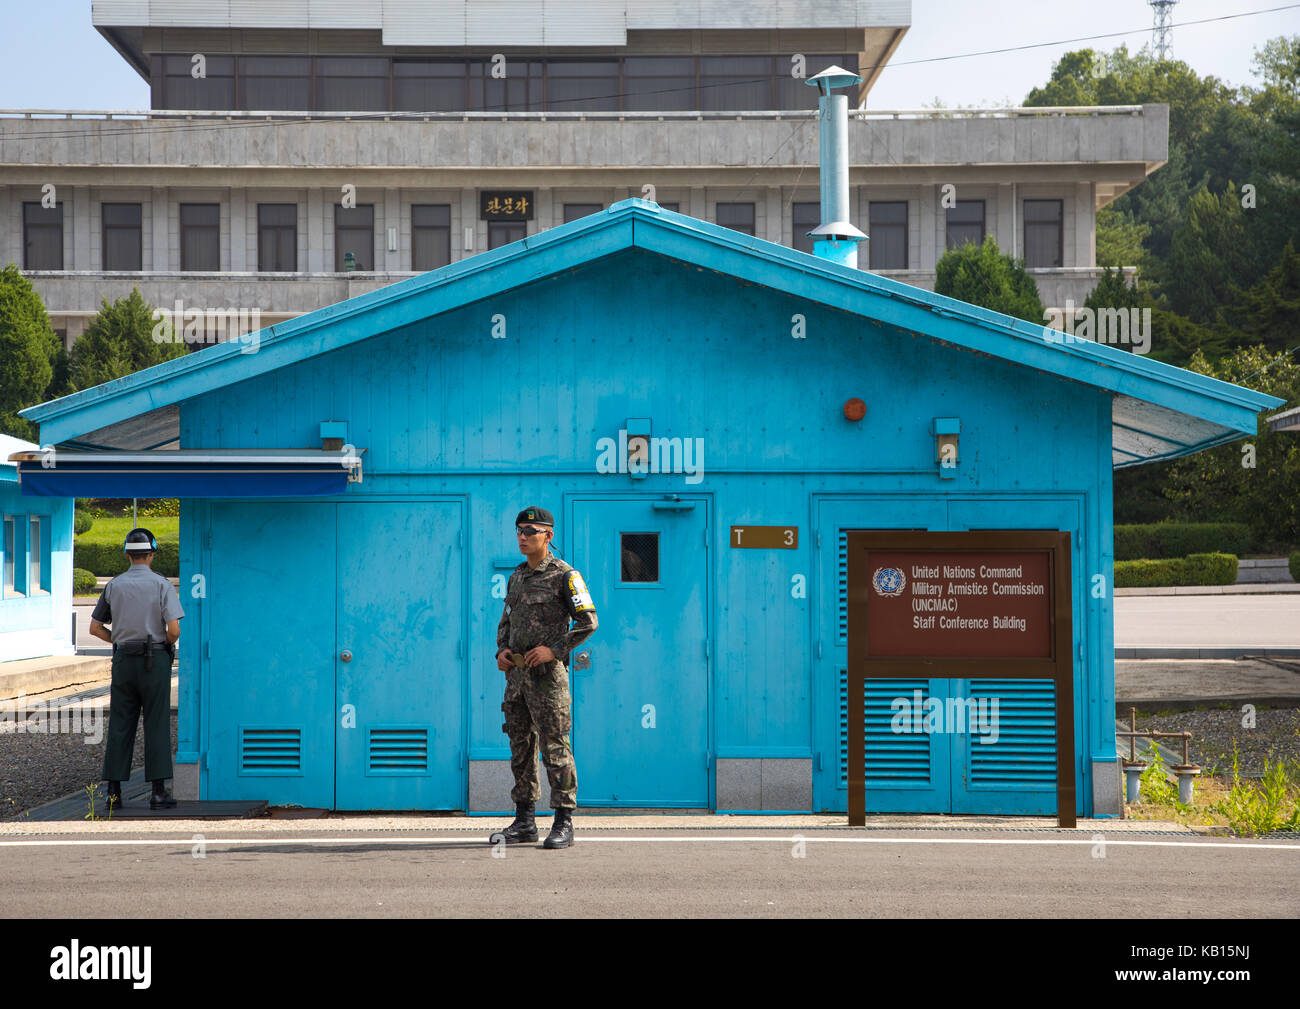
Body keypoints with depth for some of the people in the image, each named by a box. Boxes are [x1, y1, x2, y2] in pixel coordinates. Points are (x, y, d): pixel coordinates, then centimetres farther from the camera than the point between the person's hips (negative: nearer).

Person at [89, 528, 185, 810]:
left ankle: (114, 792, 4)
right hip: (155, 660, -3)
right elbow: (174, 629, -15)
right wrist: (167, 644, 6)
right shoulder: (162, 585, -6)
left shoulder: (113, 585, 5)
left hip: (123, 660, 3)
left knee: (120, 726, 5)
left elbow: (95, 628, 9)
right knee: (156, 726, -1)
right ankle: (159, 792, -3)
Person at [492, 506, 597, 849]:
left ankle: (563, 824, -3)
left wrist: (554, 650, -16)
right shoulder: (517, 576, 16)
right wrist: (501, 651, 8)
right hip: (516, 673, 7)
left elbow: (588, 621, -10)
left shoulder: (564, 575, -6)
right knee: (520, 747, 9)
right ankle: (524, 823, 16)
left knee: (555, 747, -7)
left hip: (547, 674, -7)